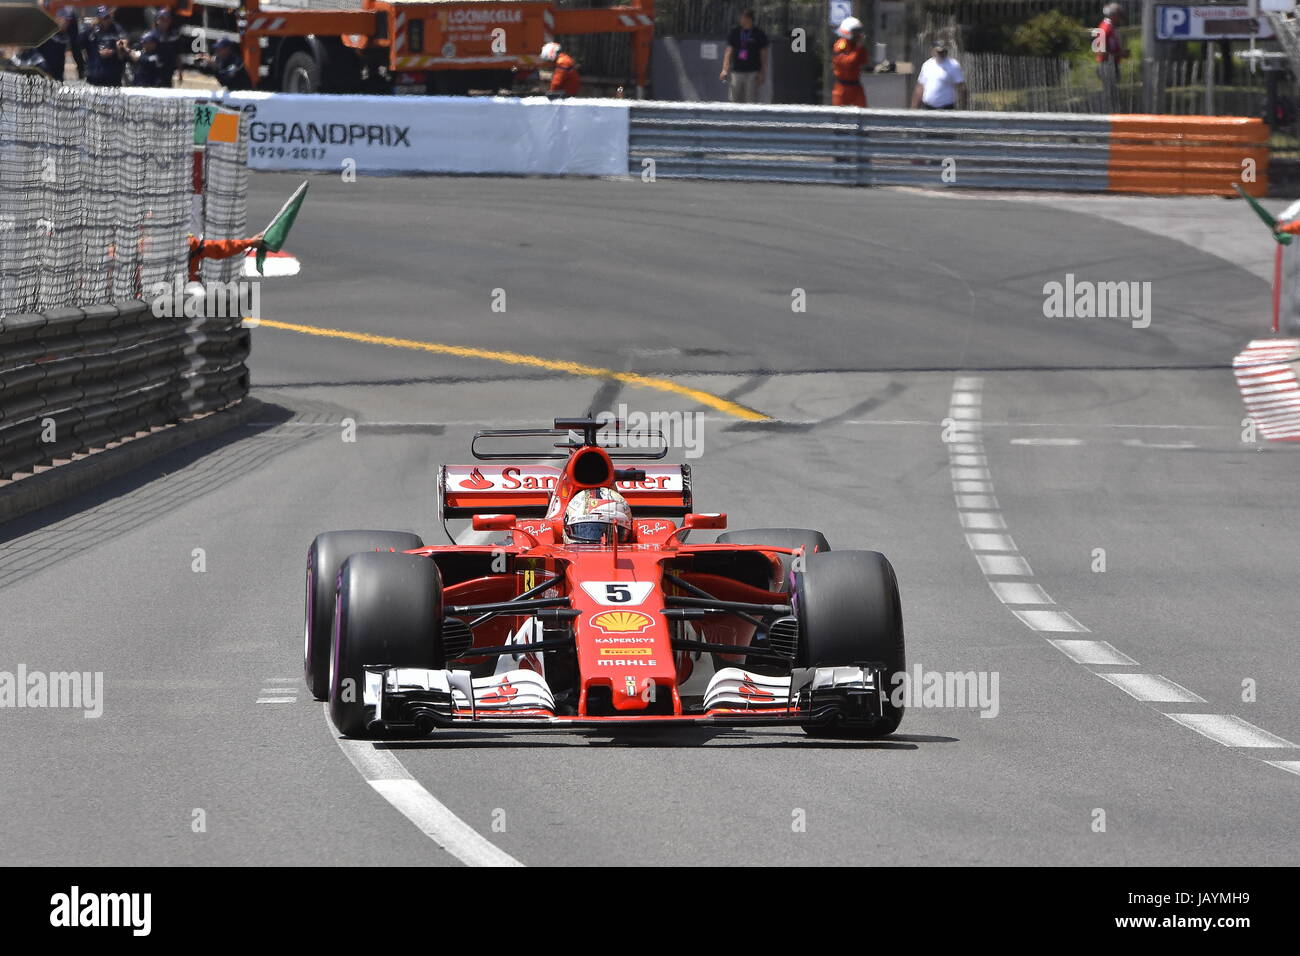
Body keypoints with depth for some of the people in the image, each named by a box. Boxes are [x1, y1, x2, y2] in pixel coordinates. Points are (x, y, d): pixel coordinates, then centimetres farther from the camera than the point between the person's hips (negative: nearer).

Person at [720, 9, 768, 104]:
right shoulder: (734, 32, 7)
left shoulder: (759, 34, 0)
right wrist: (725, 69, -2)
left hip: (753, 74, -3)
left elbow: (763, 55, 2)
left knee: (751, 102, -8)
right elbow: (729, 52, 8)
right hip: (737, 72, 3)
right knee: (736, 101, 5)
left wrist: (763, 73, -5)